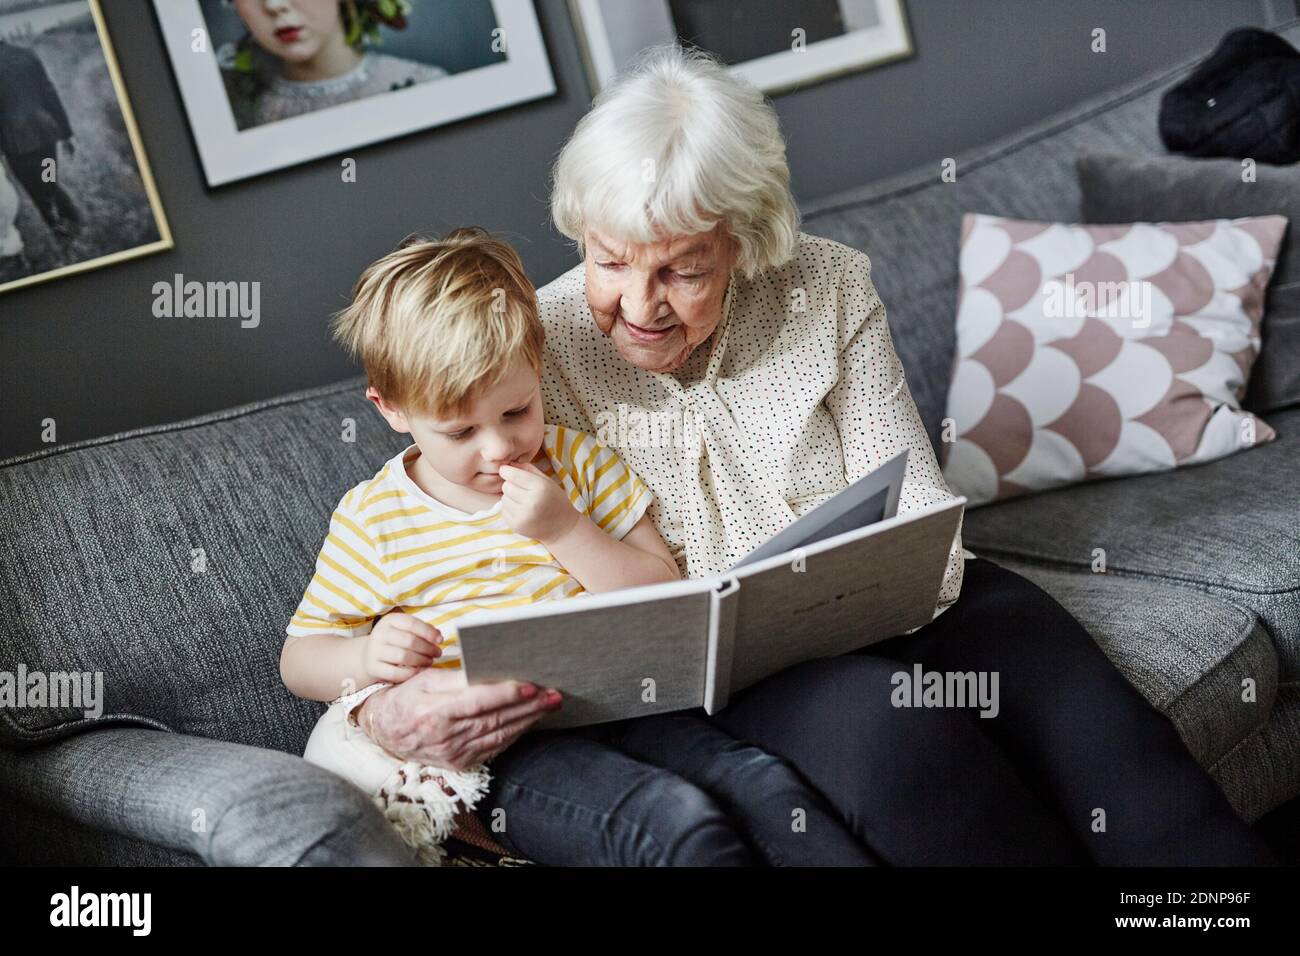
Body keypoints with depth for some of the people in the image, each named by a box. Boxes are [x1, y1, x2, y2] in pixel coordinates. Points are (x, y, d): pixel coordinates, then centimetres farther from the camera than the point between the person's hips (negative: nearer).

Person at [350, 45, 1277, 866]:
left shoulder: (827, 286, -2)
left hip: (885, 614, 3)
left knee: (1091, 725, -22)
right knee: (881, 726, -33)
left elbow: (914, 510, -2)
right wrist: (388, 703, -27)